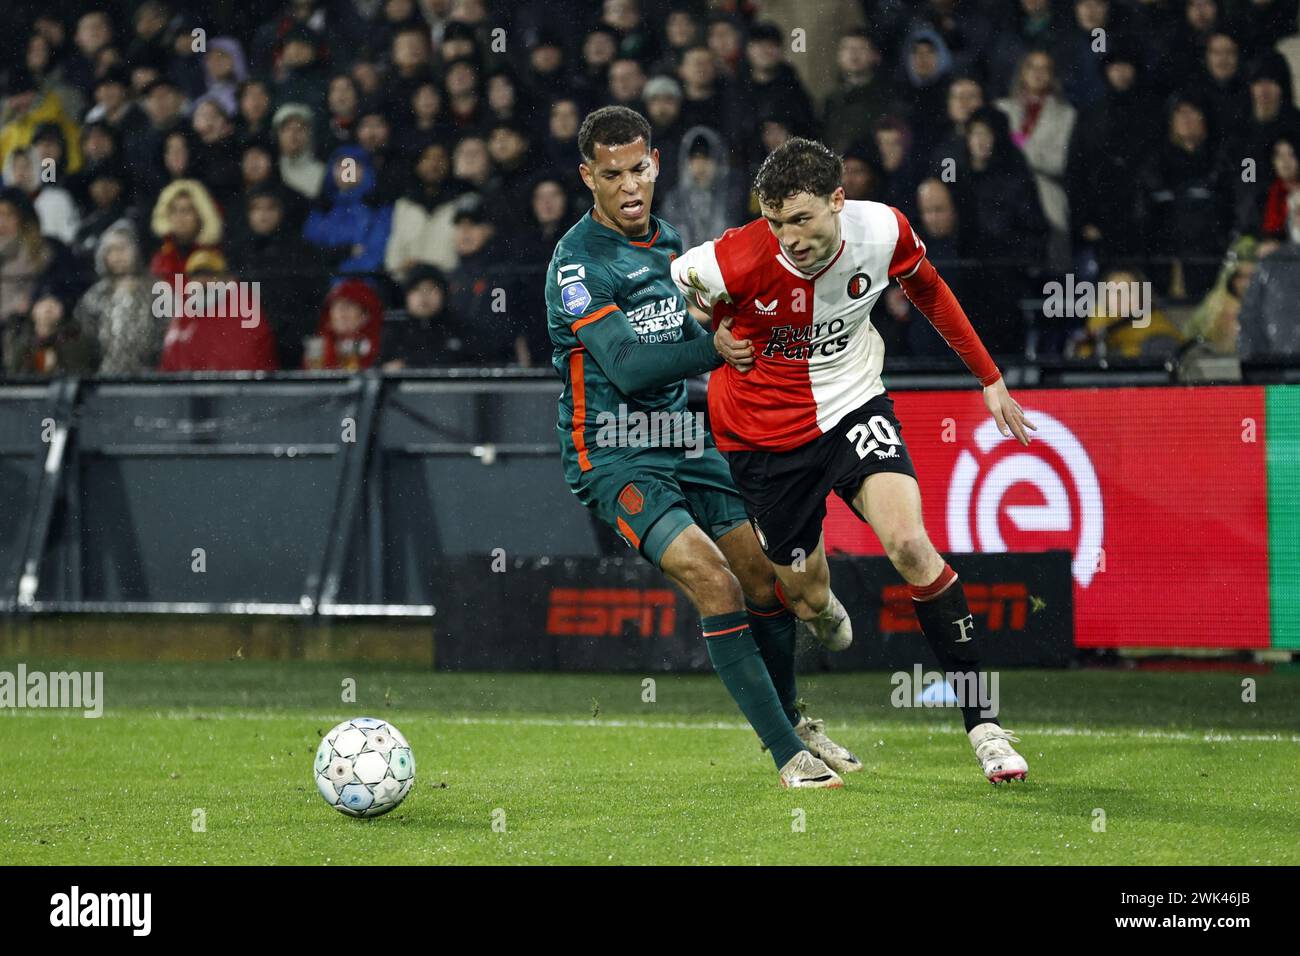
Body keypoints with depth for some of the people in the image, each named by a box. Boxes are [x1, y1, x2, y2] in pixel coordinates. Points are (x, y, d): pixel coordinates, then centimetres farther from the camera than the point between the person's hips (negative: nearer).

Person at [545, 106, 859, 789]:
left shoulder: (666, 242, 10)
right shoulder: (577, 261, -16)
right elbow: (628, 366, -25)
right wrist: (720, 346, -31)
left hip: (681, 443, 8)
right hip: (612, 457, -8)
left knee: (765, 579, 7)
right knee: (714, 581, -21)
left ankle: (791, 723, 30)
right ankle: (788, 754, -16)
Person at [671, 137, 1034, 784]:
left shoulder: (884, 231, -16)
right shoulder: (736, 260, -25)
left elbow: (930, 292, 7)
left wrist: (990, 380, 12)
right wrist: (713, 337, -16)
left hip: (854, 409, 1)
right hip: (766, 434, -1)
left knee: (910, 544, -23)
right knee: (807, 603, 4)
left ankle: (982, 724, -16)